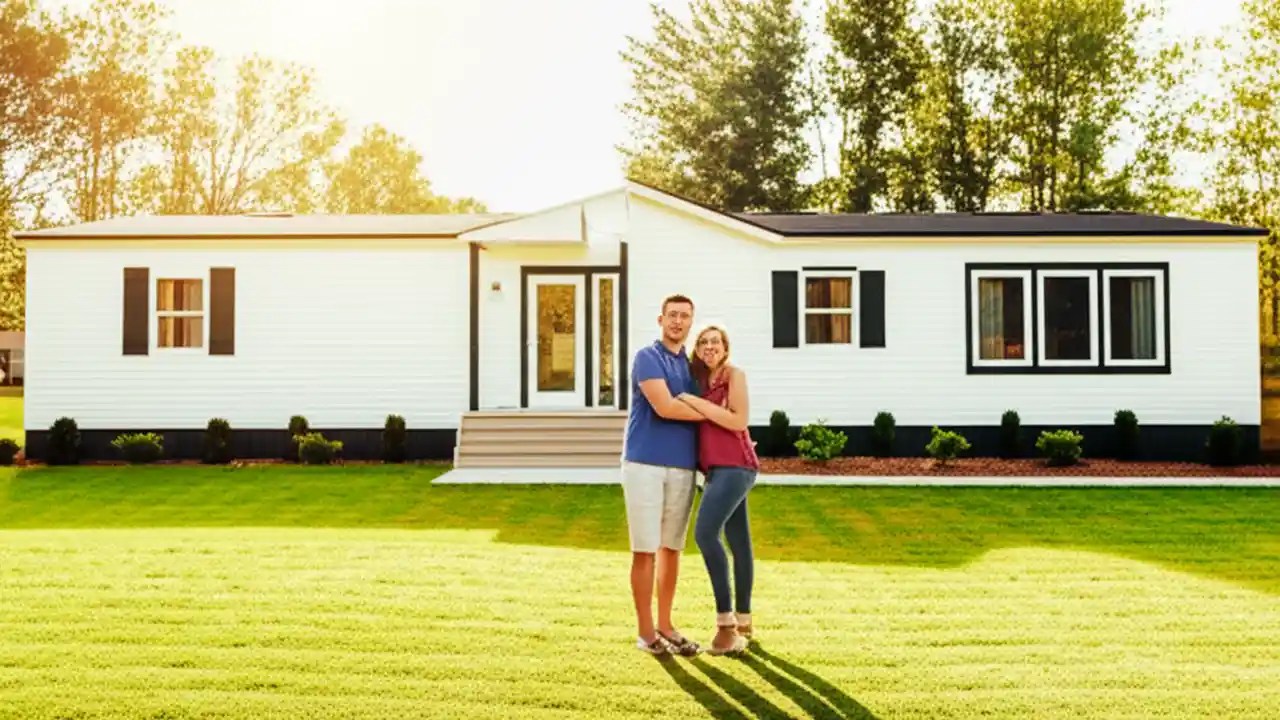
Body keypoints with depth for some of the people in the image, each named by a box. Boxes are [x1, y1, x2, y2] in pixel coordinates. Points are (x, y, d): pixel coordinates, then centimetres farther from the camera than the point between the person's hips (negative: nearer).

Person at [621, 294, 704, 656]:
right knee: (645, 550, -1)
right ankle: (645, 632, 8)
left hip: (682, 468, 6)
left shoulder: (691, 365, 15)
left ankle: (665, 626, 20)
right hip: (645, 465, -6)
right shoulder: (647, 357, -4)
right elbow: (665, 407, -17)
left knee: (672, 548, 10)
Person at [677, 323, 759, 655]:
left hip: (734, 466, -8)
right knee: (739, 542, 10)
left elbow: (739, 421, -13)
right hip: (718, 468, 8)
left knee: (705, 532, -22)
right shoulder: (703, 381, 19)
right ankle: (743, 623, 15)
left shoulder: (734, 374, -2)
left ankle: (726, 621, -19)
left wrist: (695, 402, -13)